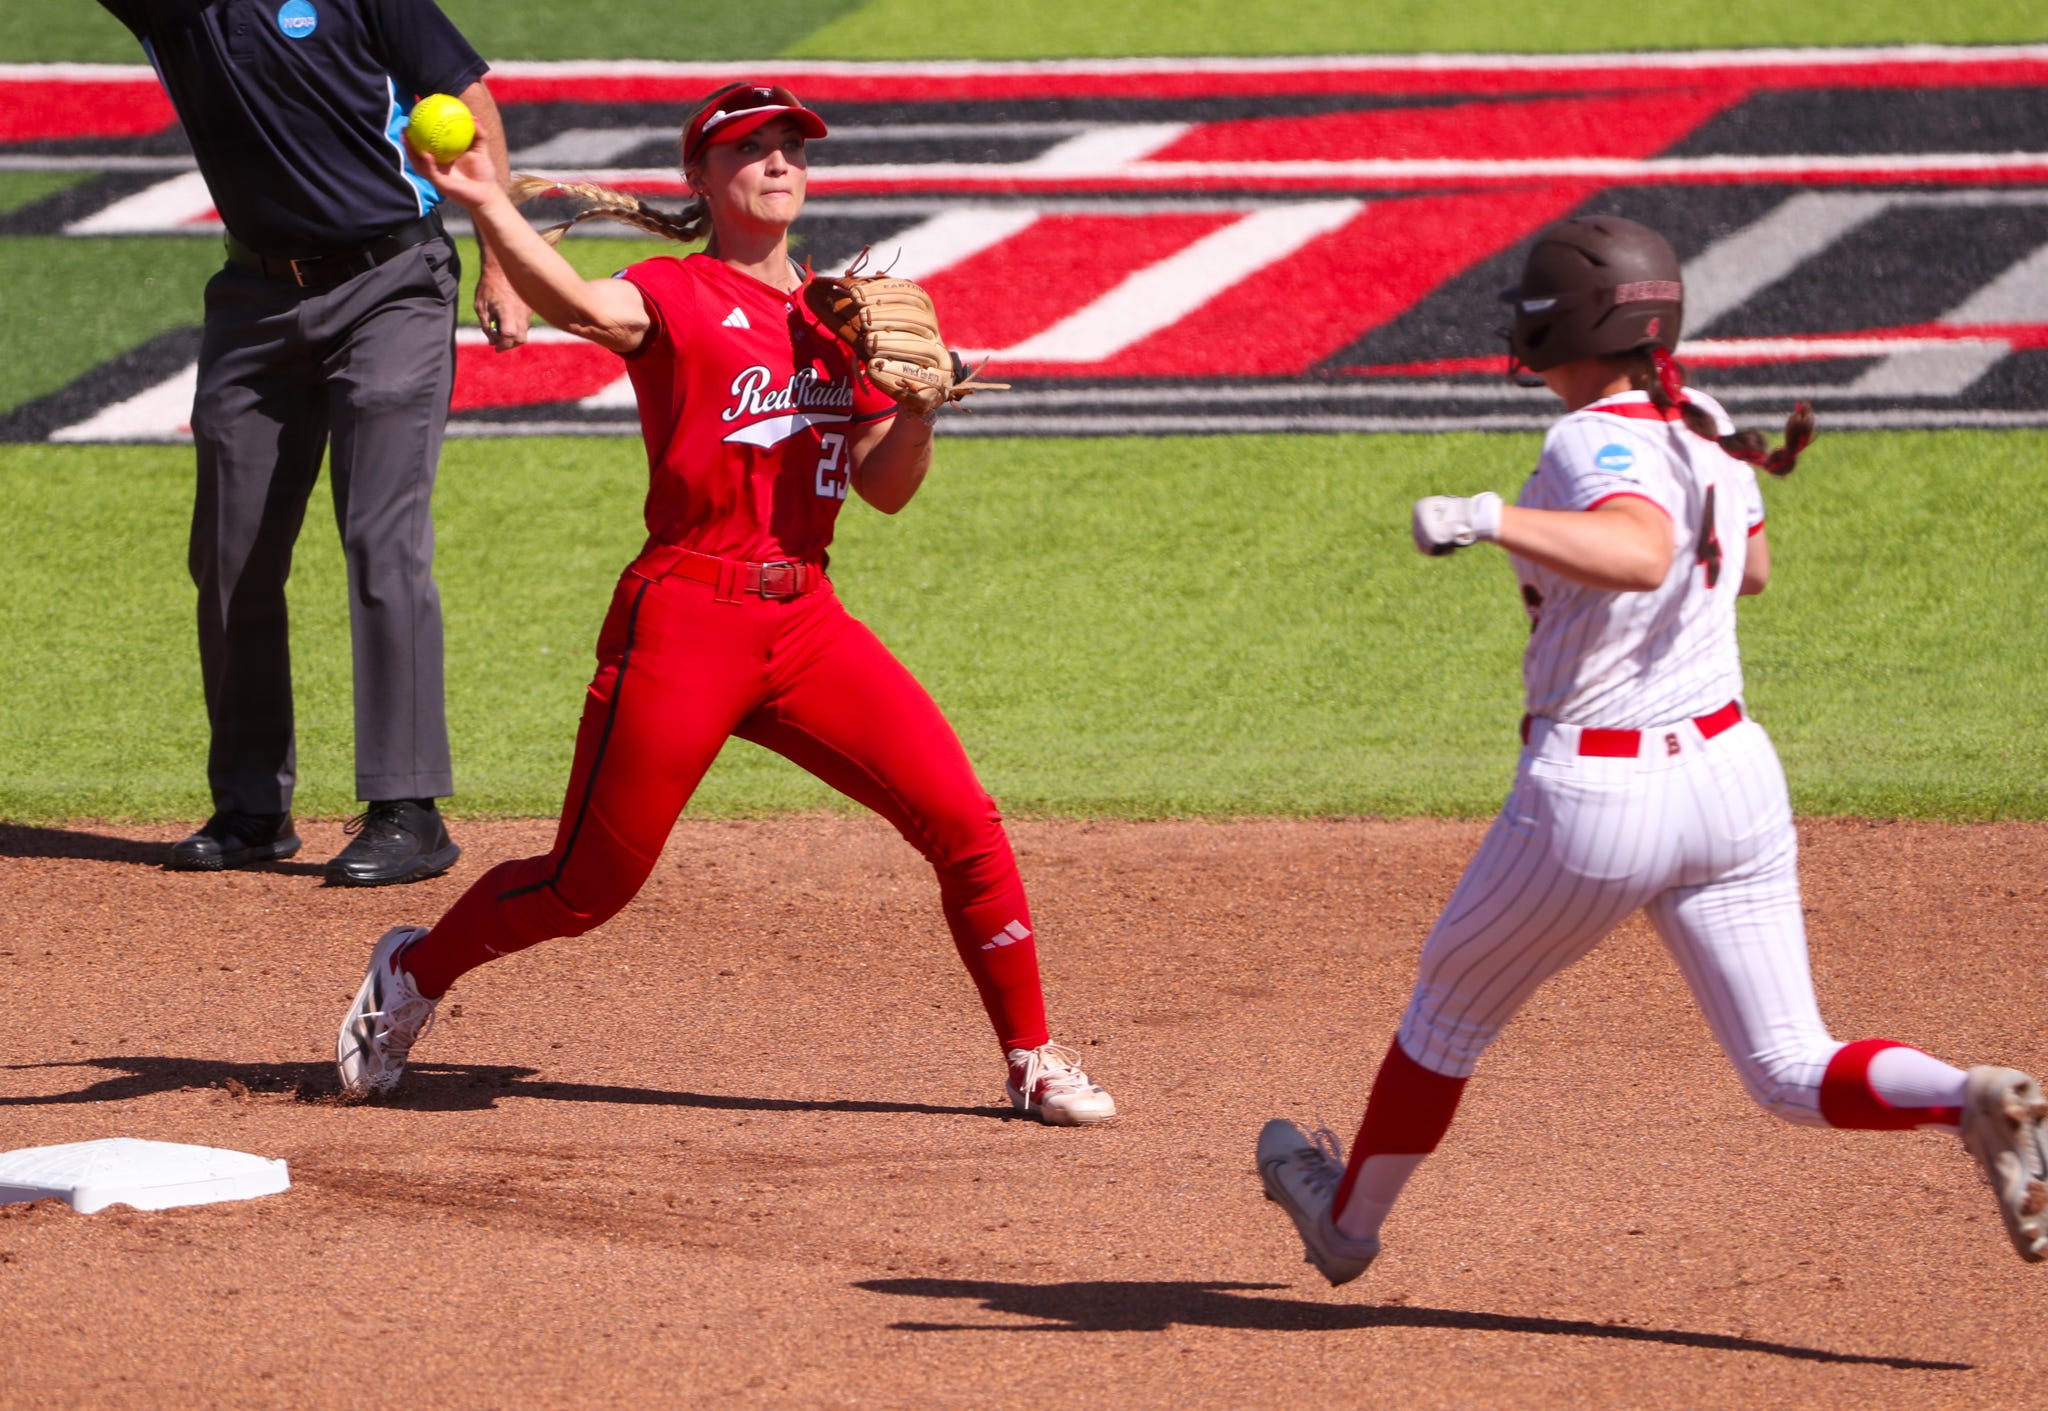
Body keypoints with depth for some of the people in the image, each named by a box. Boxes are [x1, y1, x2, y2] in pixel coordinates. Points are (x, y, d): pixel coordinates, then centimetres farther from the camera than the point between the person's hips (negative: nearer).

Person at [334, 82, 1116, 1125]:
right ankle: (414, 972, 26)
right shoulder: (680, 297, -3)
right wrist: (484, 204, -43)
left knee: (963, 823, -6)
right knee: (589, 886, -1)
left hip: (806, 621, 5)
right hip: (685, 619, -5)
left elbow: (886, 490, 11)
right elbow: (580, 305, -27)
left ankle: (1032, 1060, 7)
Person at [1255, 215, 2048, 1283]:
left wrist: (1494, 518, -46)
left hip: (1594, 799, -6)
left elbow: (1642, 552, -39)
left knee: (1451, 1002, 21)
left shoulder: (1593, 443, -17)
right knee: (1793, 1072, 5)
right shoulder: (1704, 439, 6)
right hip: (1733, 774, 6)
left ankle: (1350, 1218, 40)